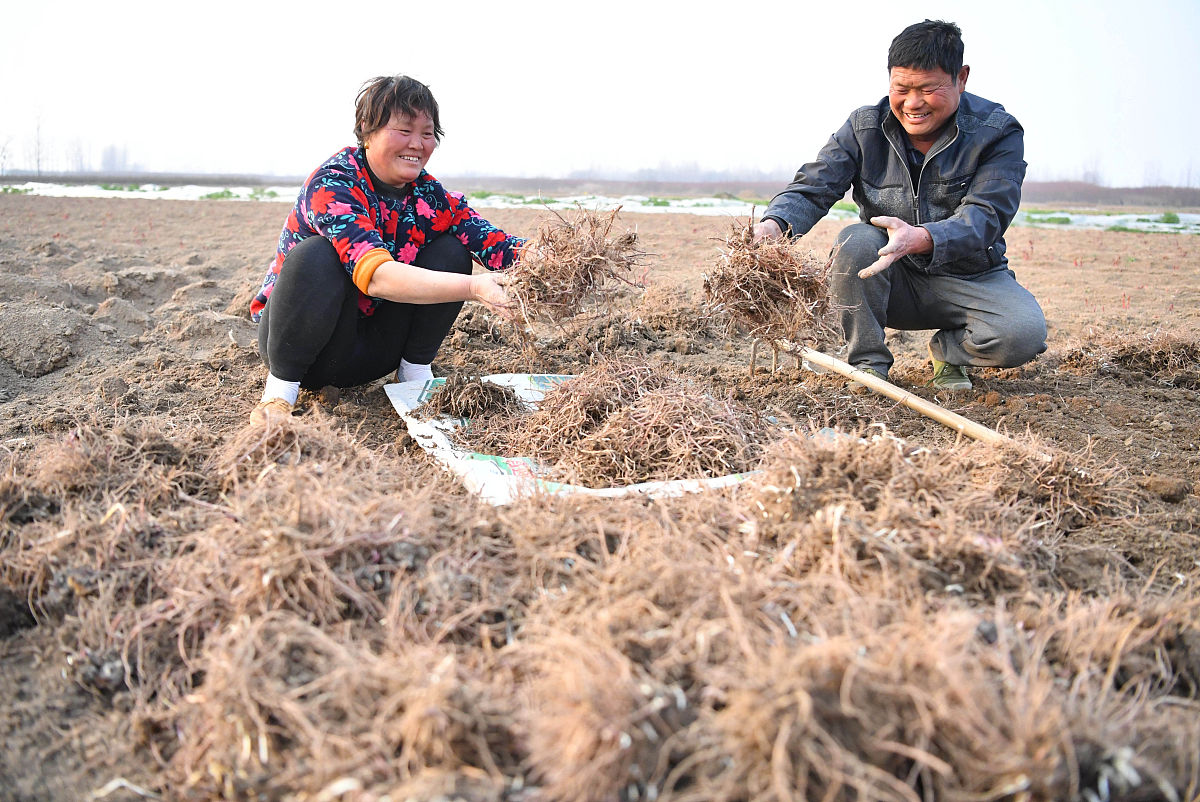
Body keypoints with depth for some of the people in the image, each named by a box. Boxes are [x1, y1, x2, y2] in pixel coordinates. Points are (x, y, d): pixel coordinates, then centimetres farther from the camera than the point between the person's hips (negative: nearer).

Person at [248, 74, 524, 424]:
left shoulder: (428, 194, -4)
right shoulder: (332, 185, -24)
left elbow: (490, 241, -16)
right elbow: (375, 274, -40)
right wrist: (473, 288, -51)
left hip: (370, 352, 5)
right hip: (300, 339, -5)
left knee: (452, 251, -8)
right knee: (318, 255, -34)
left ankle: (414, 372, -1)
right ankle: (279, 386, -18)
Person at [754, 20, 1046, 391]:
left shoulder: (998, 133, -11)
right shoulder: (864, 127, -4)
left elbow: (985, 215, -24)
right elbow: (812, 187, -13)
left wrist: (921, 239, -47)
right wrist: (774, 224, -38)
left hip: (969, 277, -1)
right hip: (894, 281, 1)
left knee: (1023, 334, -29)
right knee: (856, 242, -30)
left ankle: (949, 351, 7)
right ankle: (868, 362, -12)